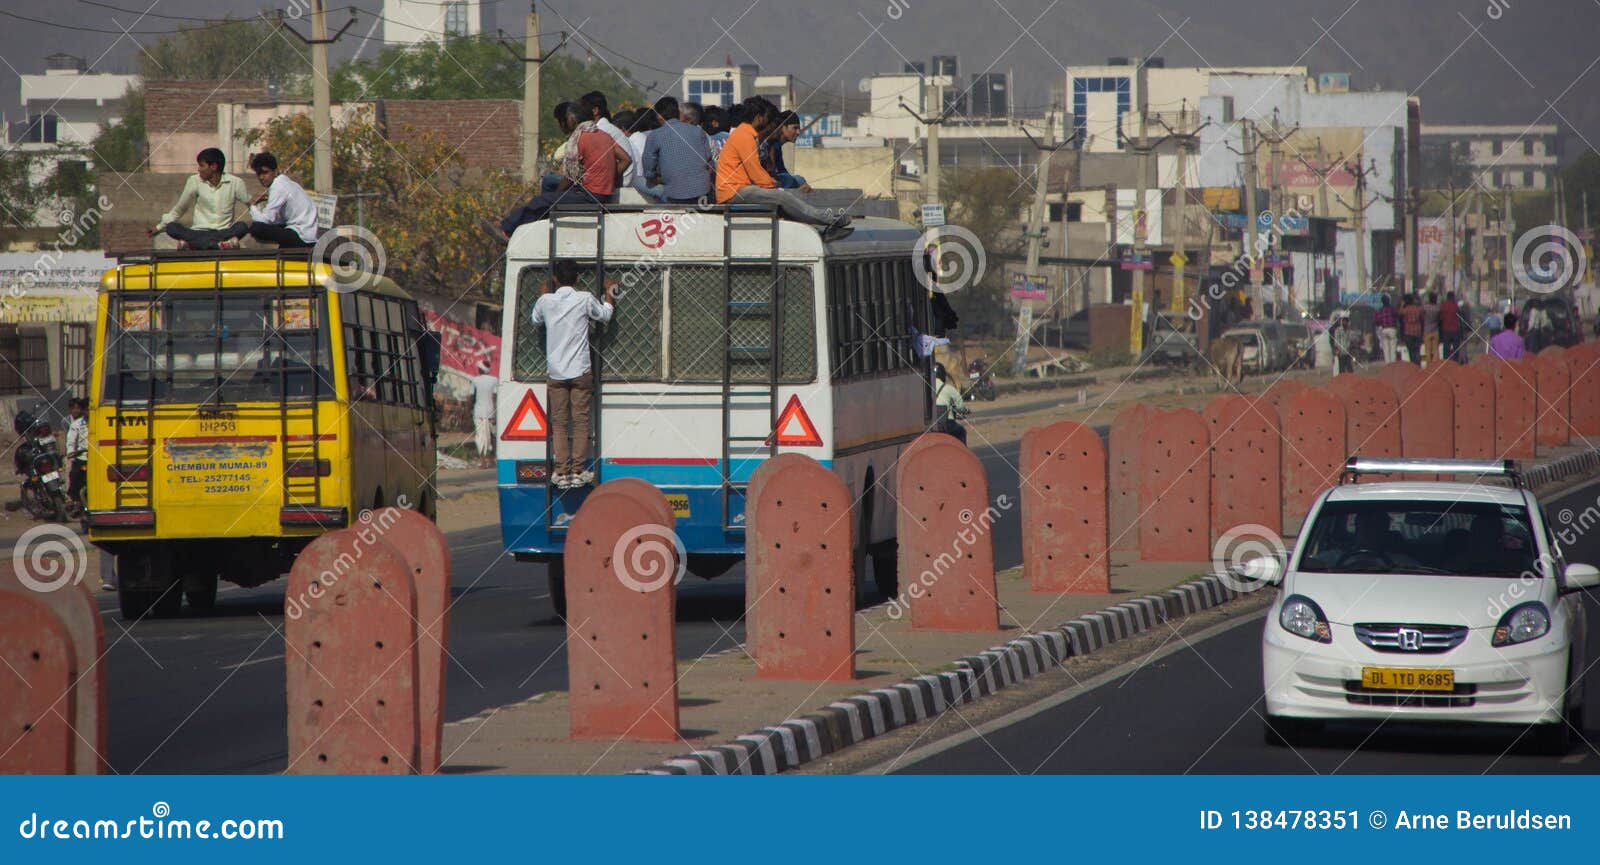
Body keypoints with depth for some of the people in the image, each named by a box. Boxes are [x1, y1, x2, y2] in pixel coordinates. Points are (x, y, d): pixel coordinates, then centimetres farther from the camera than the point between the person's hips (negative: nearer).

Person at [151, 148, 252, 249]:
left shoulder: (235, 183, -1)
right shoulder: (195, 181, 2)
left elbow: (252, 204, 9)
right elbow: (180, 208, 13)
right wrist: (160, 227, 18)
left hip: (223, 232, -1)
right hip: (199, 232, 1)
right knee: (171, 227, -28)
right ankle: (217, 244, -42)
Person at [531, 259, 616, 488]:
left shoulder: (545, 301, -3)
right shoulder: (585, 299, -7)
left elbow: (536, 321, 19)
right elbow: (605, 316, 11)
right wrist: (610, 295, 28)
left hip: (555, 372, 1)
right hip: (580, 371, -1)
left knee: (559, 423, 5)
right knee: (580, 420, 4)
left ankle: (562, 472, 1)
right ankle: (578, 471, 2)